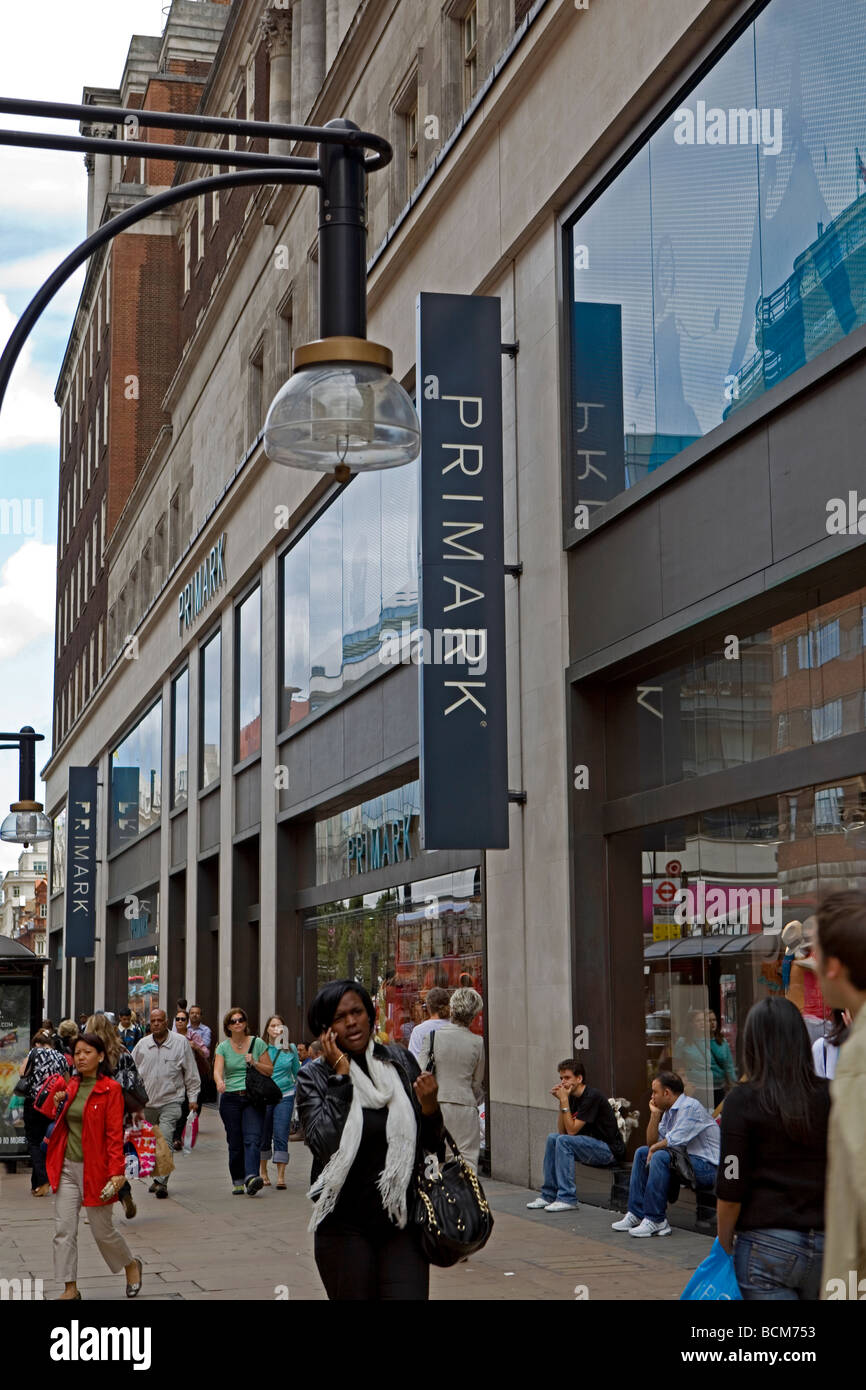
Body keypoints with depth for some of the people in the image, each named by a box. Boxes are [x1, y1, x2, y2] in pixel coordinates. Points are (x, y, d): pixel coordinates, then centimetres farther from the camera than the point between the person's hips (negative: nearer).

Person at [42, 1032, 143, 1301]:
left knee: (102, 1231, 5)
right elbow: (56, 1124, 15)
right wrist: (57, 1102, -4)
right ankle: (70, 1288, 9)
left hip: (95, 1169, -5)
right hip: (66, 1168, 5)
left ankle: (131, 1265, 31)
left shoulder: (110, 1089, -8)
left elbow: (115, 1134, -12)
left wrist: (117, 1172, -19)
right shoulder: (68, 1087, 8)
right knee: (64, 1229, 0)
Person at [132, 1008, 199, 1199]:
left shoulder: (180, 1042, -1)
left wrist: (192, 1097, 2)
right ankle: (157, 1177, 25)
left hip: (170, 1101, -4)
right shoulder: (142, 1044, 6)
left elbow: (191, 1073, 4)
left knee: (165, 1141, -15)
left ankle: (162, 1181, -15)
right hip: (147, 1102, 4)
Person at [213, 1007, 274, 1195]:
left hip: (253, 1098, -1)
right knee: (235, 1142, 3)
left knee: (252, 1139, -16)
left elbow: (269, 1071, 9)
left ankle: (251, 1178, -29)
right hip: (230, 1099, 1)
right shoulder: (223, 1047, 7)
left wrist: (254, 1063, -9)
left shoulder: (257, 1043, 6)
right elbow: (217, 1070, -7)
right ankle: (238, 1182, 14)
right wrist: (220, 1082, -29)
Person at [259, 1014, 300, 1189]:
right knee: (264, 1136, 10)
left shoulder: (290, 1048, 5)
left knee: (281, 1136, -9)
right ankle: (263, 1171, 29)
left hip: (285, 1096, 0)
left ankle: (281, 1176, -8)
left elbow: (297, 1072, 14)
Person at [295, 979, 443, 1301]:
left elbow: (432, 1145, 10)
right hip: (345, 1226, -1)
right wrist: (340, 1074, -16)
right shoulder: (314, 1077, -3)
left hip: (402, 1222, 2)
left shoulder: (400, 1061, 4)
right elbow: (324, 1144, -21)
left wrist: (430, 1108, -11)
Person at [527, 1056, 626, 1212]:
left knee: (564, 1141, -23)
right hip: (592, 1145, 9)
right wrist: (561, 1102, -2)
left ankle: (568, 1199, -21)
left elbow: (572, 1130, -20)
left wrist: (564, 1101, -18)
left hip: (610, 1150, -9)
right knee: (552, 1138, 2)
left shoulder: (592, 1097, -18)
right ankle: (549, 1195, 3)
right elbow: (561, 1131, 6)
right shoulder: (573, 1097, 9)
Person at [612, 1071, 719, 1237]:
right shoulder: (669, 1111, 13)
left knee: (660, 1156, -30)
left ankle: (655, 1220, -24)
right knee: (642, 1152, 12)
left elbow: (674, 1141, -22)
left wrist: (654, 1148, -3)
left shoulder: (690, 1107, -16)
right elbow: (652, 1142, 13)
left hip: (707, 1167, -10)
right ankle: (636, 1214, 6)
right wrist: (655, 1114, 5)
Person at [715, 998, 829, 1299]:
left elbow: (731, 1189, -7)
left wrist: (725, 1246, 5)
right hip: (826, 1244, 4)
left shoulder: (743, 1101, -8)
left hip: (767, 1244, -4)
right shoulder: (832, 1097, 1)